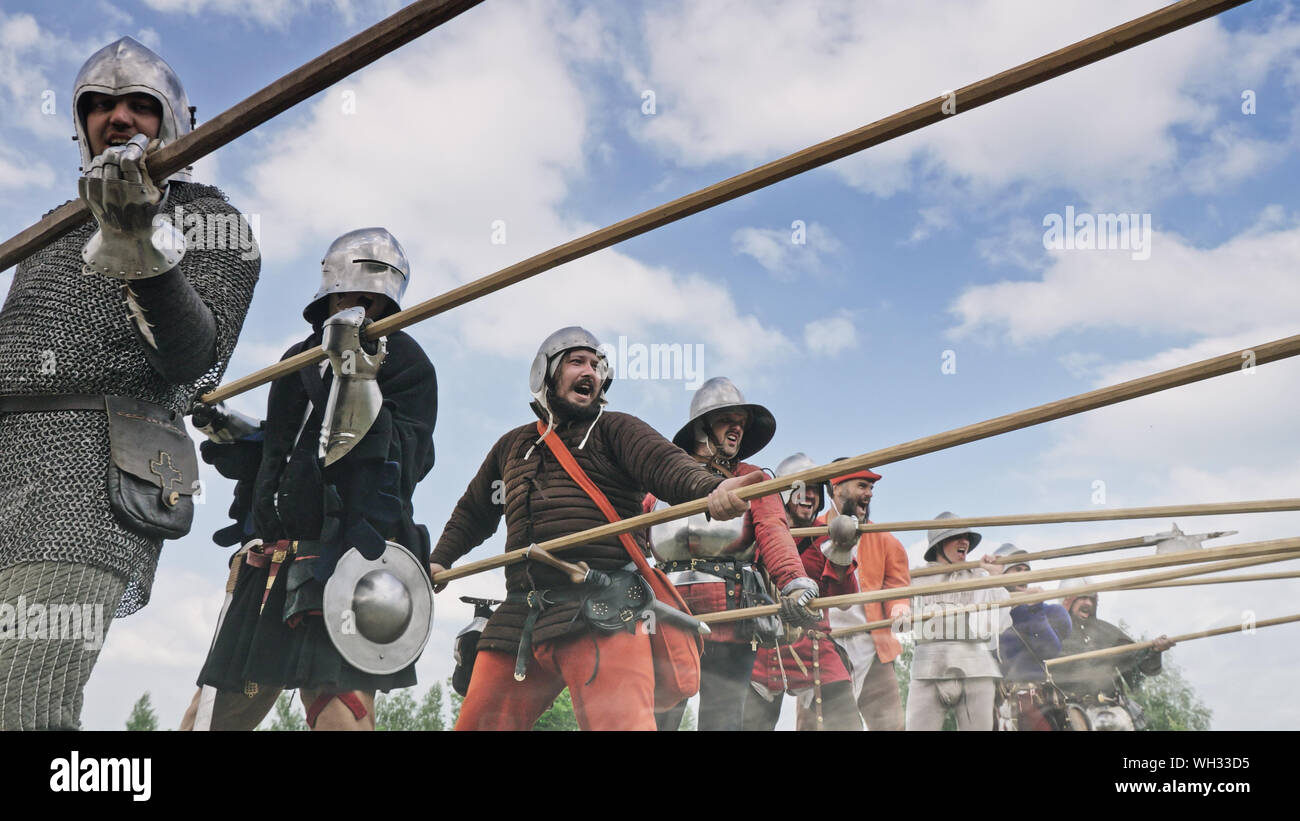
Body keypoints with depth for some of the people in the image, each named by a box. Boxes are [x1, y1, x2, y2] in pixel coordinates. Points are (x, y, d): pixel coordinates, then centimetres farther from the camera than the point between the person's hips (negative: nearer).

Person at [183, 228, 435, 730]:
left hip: (348, 562, -6)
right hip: (269, 569, 6)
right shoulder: (297, 360, 20)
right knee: (216, 712, 12)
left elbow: (402, 464, -14)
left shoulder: (402, 361, 2)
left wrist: (358, 381, -25)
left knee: (340, 715, -21)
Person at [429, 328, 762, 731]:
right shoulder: (512, 446, 26)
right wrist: (440, 560, 25)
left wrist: (711, 490, -31)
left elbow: (666, 464, -11)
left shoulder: (615, 430, 10)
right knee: (477, 722, 8)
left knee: (622, 721, -23)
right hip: (518, 621, 5)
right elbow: (473, 512, 39)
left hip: (599, 619, -5)